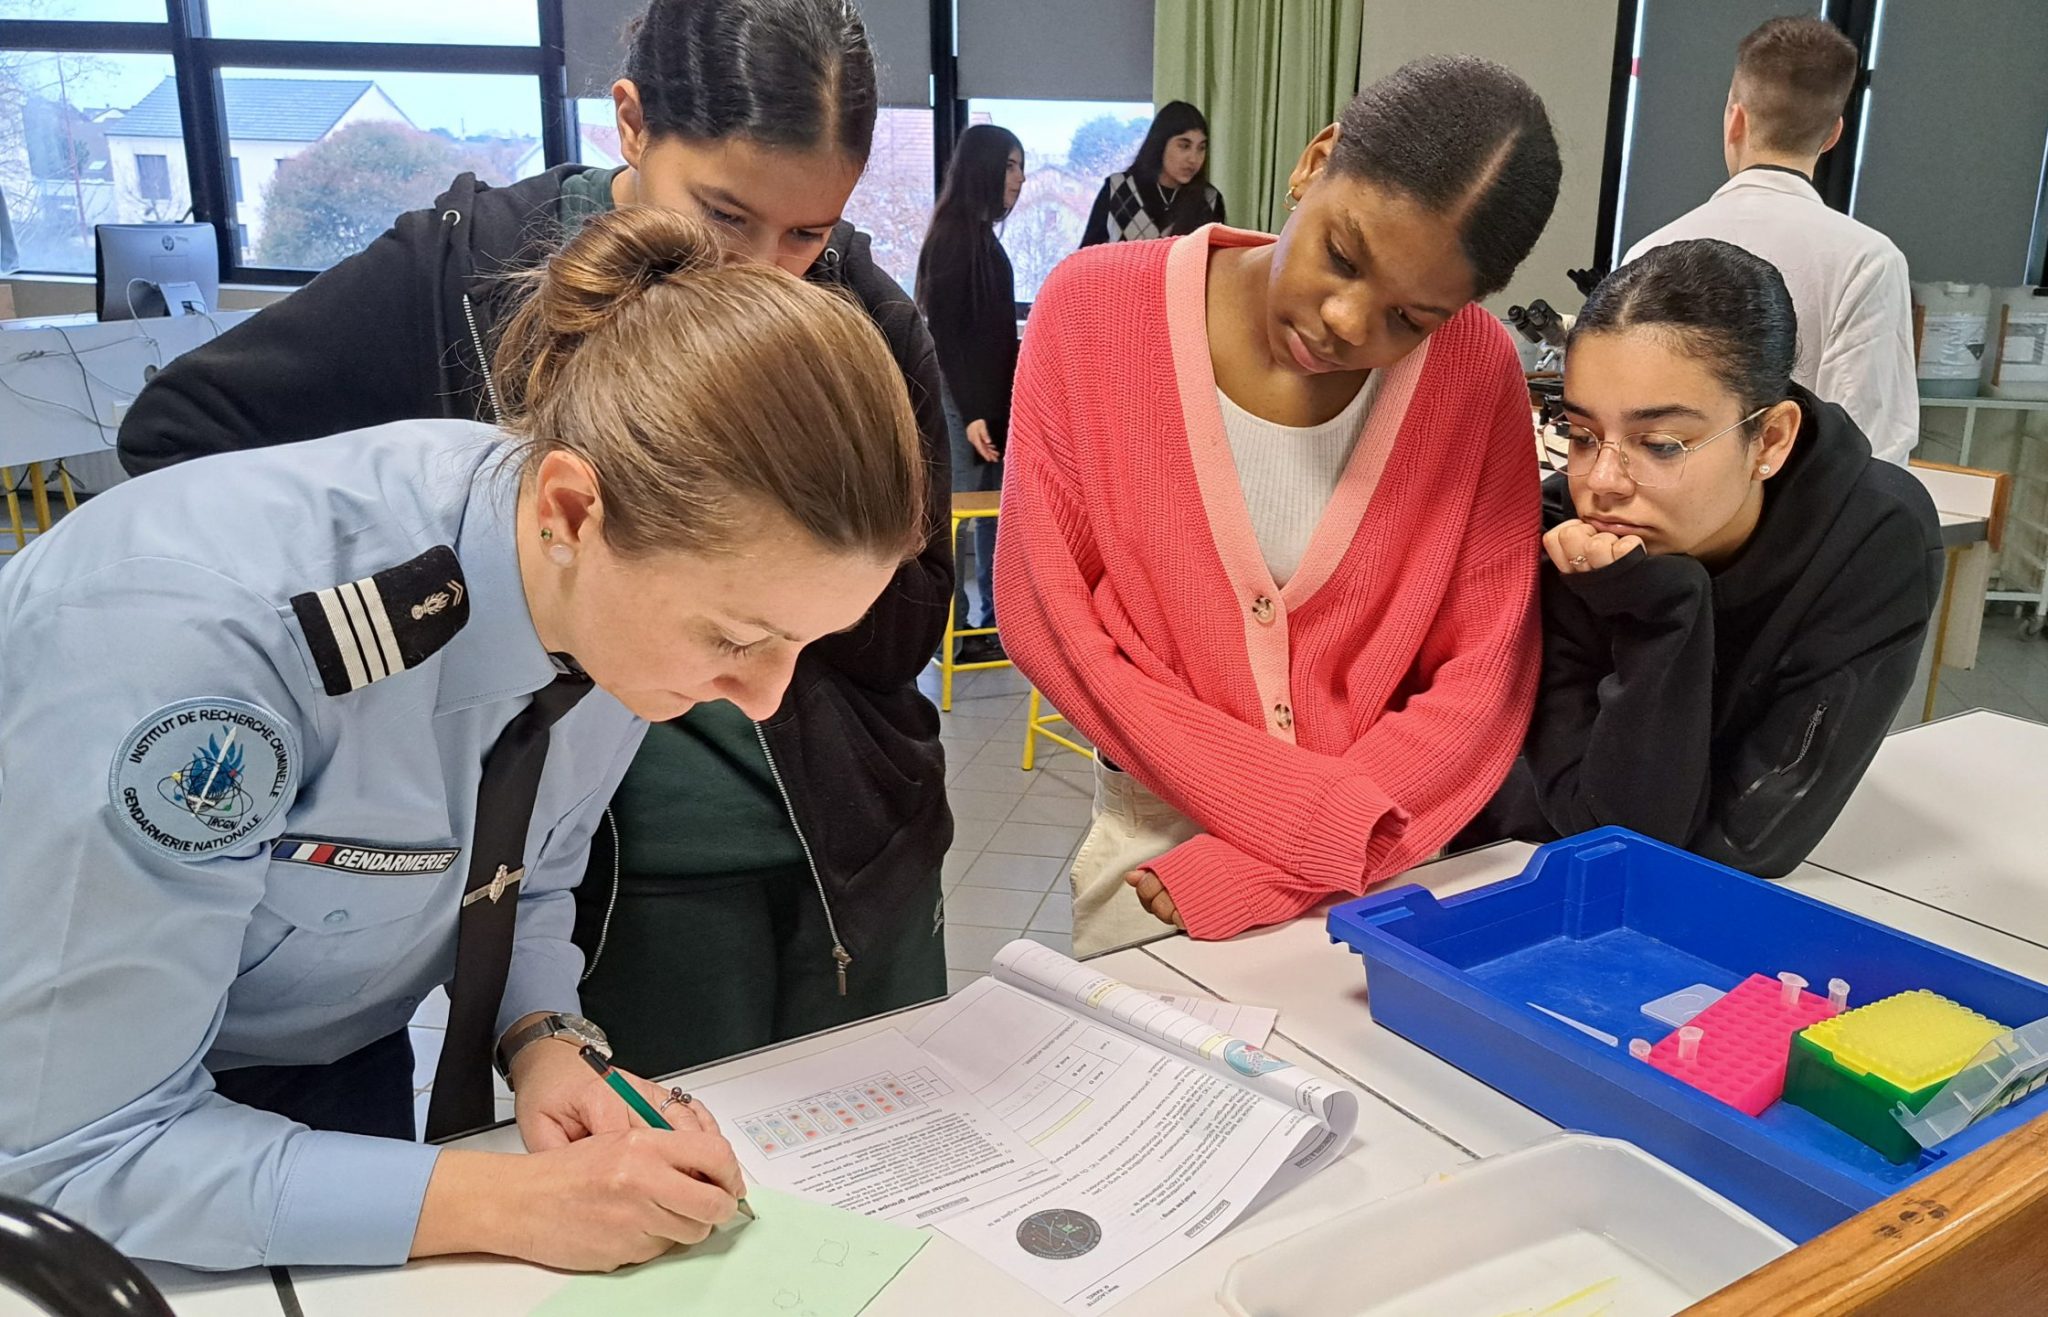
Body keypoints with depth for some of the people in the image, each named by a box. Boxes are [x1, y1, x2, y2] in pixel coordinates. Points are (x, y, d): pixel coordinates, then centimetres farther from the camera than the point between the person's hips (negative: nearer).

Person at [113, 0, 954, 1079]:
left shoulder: (867, 321, -6)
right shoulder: (471, 266, -10)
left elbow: (908, 633, -4)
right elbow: (174, 432, -2)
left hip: (862, 857, 3)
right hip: (624, 873, -2)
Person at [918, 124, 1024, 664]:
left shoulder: (983, 234, 13)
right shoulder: (952, 236, -12)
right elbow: (944, 331, -16)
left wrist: (1001, 403, 15)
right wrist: (971, 412, -19)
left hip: (990, 397, 9)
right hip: (962, 401, -9)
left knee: (997, 510, 12)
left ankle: (997, 619, 21)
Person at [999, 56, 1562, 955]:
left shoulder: (1478, 371, -11)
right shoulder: (1095, 311, -15)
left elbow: (1486, 671, -9)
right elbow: (1048, 616, -14)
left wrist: (1272, 866, -18)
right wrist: (1314, 820, -17)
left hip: (1389, 866, 1)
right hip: (1155, 844, -1)